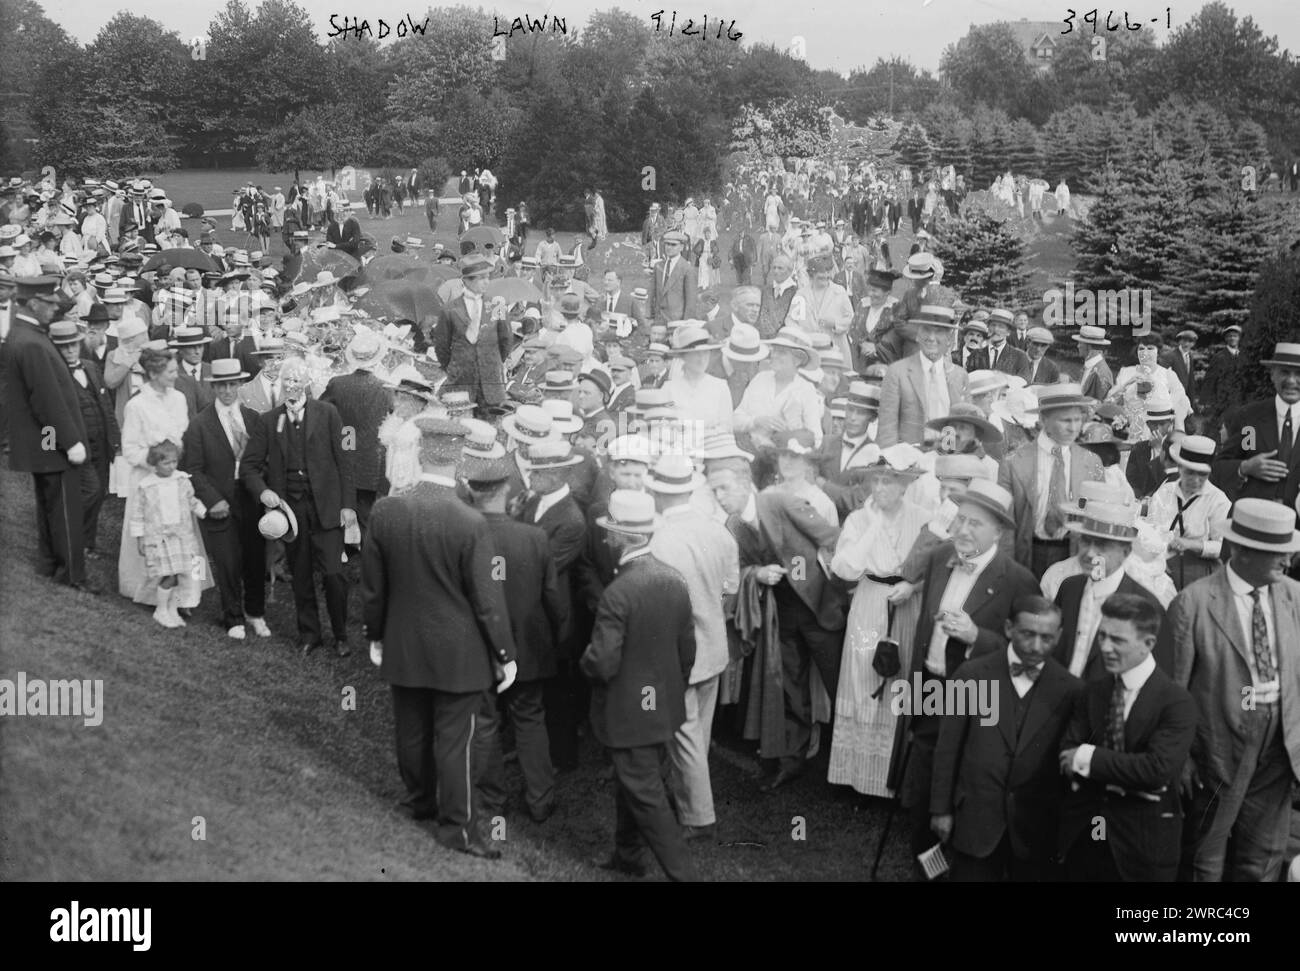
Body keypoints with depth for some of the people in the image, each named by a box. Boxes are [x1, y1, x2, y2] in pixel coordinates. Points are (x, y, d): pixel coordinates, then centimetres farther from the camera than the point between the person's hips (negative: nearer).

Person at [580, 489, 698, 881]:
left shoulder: (618, 593, -27)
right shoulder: (675, 580, -4)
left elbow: (602, 664, -26)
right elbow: (687, 650, 5)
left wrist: (586, 659, -4)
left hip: (629, 714, -8)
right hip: (665, 707, 8)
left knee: (647, 798, 3)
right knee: (633, 785, 25)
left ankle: (682, 873, 5)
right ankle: (628, 856, 41)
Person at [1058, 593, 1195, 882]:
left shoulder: (1177, 703, -11)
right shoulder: (1092, 692, 6)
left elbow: (1159, 768, -22)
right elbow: (1067, 758, -2)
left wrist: (1090, 758, -15)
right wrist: (1123, 783, -17)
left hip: (1143, 841, -4)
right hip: (1084, 833, 4)